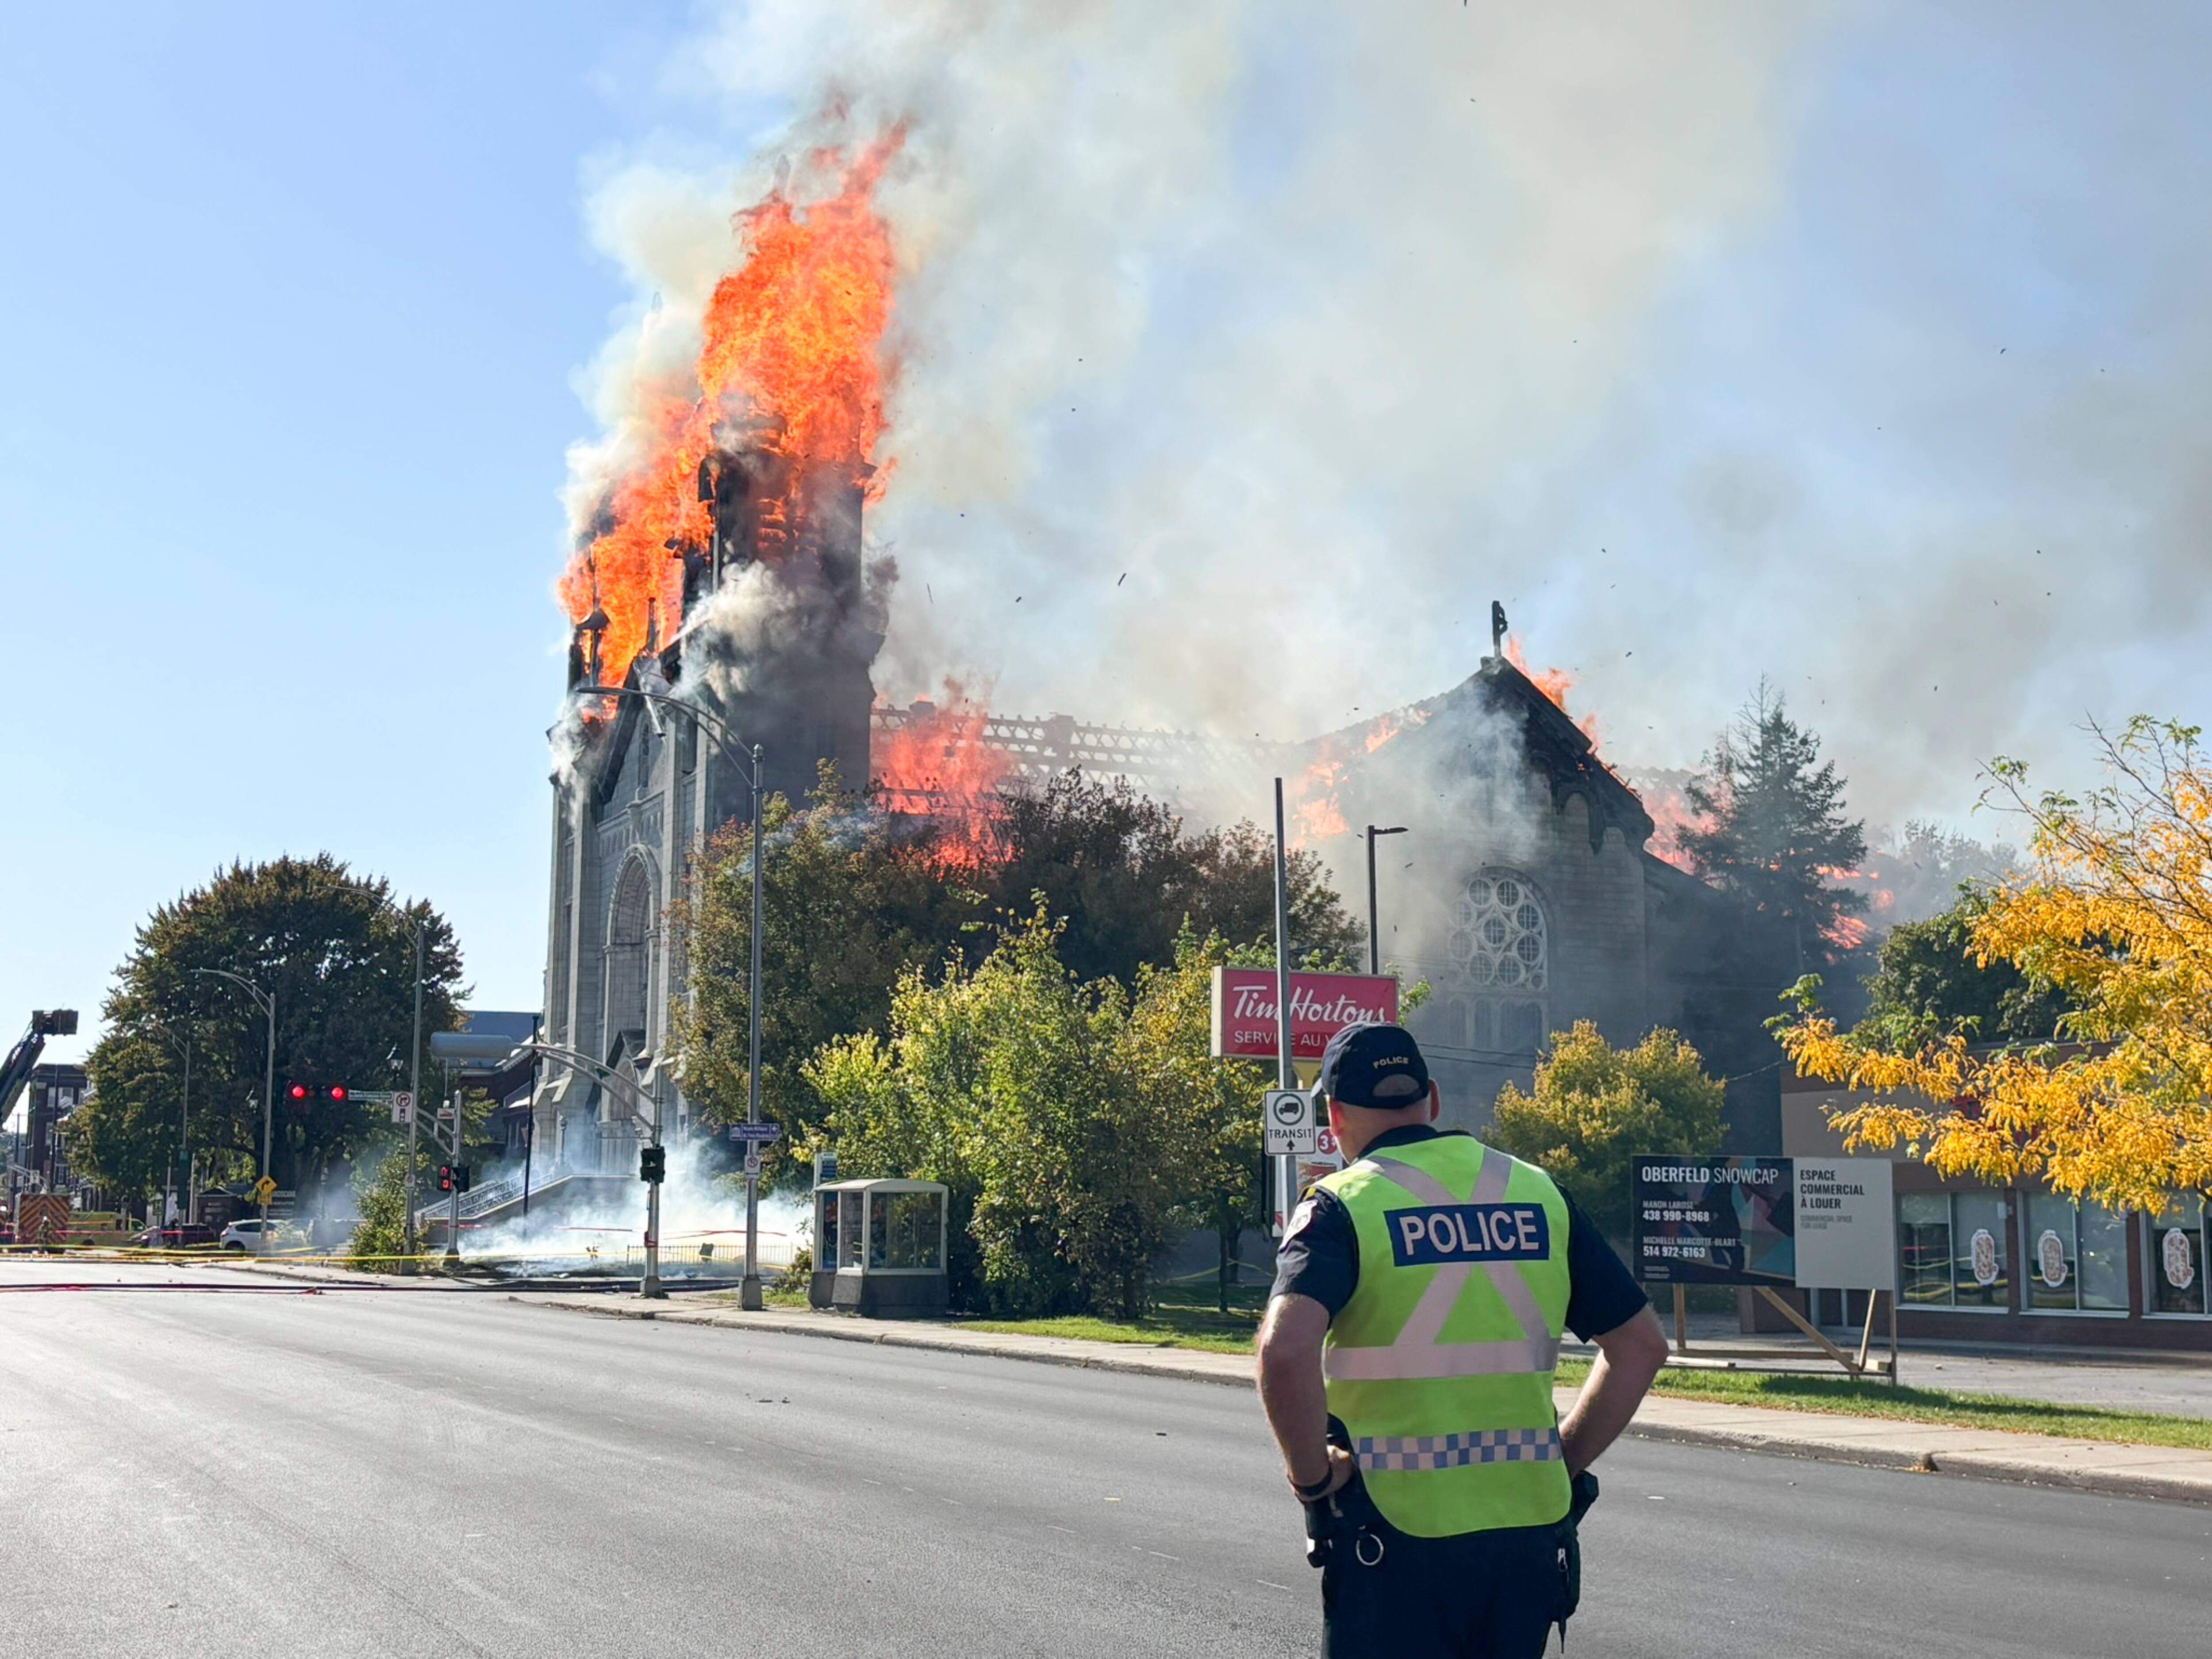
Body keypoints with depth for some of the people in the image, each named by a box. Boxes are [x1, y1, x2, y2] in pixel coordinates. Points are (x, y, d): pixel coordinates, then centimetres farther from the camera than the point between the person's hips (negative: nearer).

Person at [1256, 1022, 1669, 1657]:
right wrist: (1565, 1461, 13)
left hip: (1398, 1533, -4)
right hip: (1529, 1530, 4)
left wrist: (1311, 1477, -11)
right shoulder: (1538, 1194, 8)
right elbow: (1641, 1346, 11)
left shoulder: (1343, 1205, -6)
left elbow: (1286, 1349, -24)